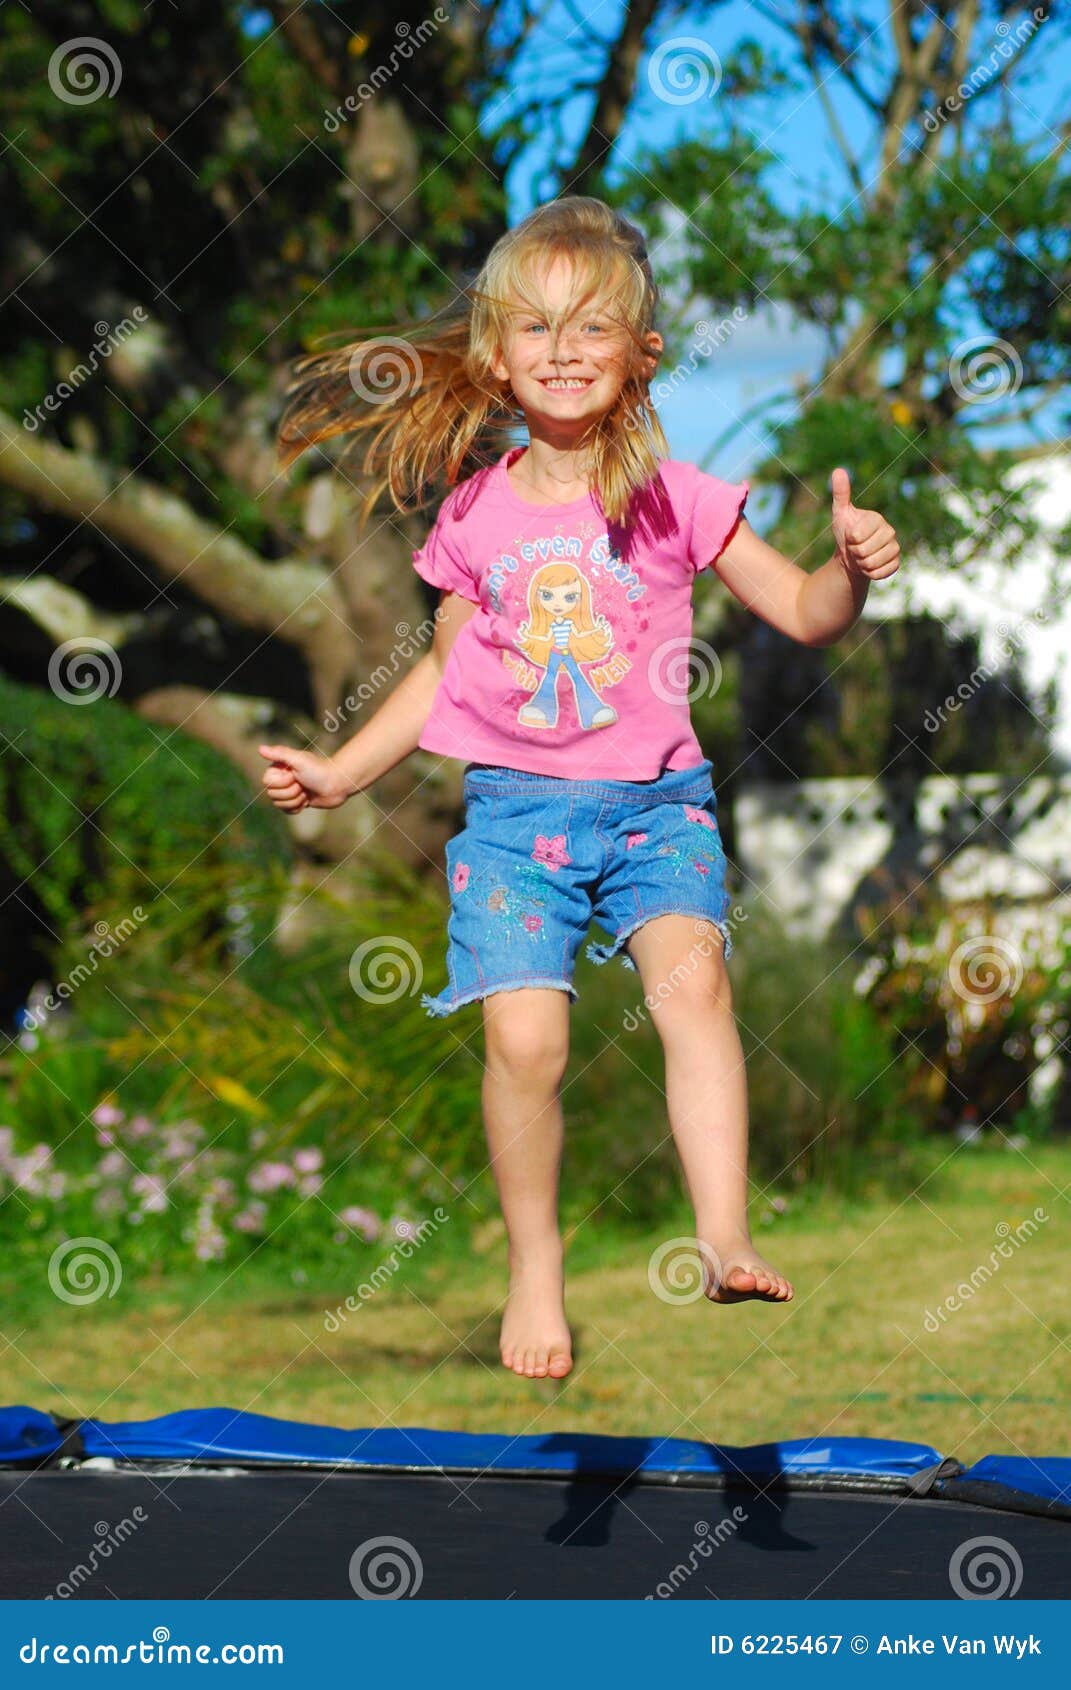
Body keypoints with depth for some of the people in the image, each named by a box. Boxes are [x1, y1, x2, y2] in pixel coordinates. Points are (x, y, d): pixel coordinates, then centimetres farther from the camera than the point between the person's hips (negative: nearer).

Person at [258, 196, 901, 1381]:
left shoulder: (672, 498, 1)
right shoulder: (475, 513, 6)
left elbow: (802, 612, 4)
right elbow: (443, 672, 18)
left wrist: (852, 568, -17)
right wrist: (338, 772, 13)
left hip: (652, 797, -1)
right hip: (514, 803, 1)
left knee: (690, 970, -27)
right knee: (524, 1034, -16)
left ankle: (723, 1240, -30)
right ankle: (534, 1267, 4)